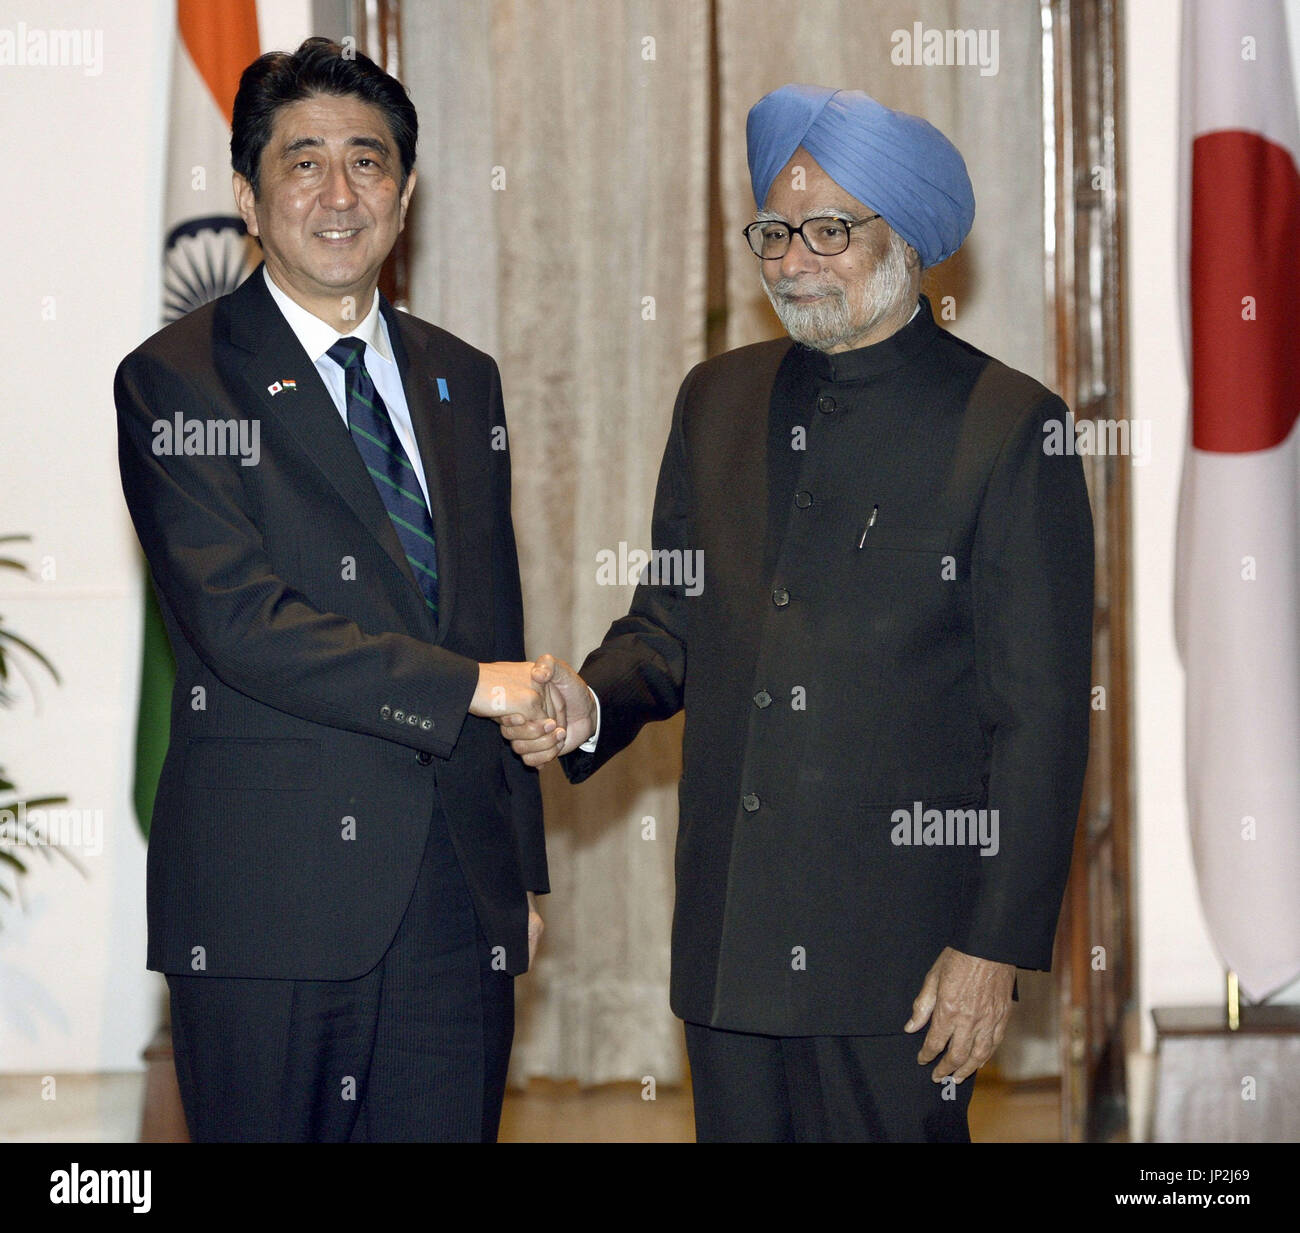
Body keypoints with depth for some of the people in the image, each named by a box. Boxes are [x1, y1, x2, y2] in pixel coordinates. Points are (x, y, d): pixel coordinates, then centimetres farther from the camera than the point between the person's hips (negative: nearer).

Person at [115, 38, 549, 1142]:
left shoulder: (463, 382, 16)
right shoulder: (175, 383, -3)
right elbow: (241, 622, -15)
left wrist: (524, 869, 15)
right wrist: (472, 686, -17)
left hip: (459, 900, 5)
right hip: (269, 897, -5)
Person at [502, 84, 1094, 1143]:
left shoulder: (1010, 427, -5)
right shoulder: (717, 400, 13)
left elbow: (1042, 716, -7)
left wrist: (998, 946, -11)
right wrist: (591, 704, -5)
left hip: (902, 946, -5)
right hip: (727, 933, 5)